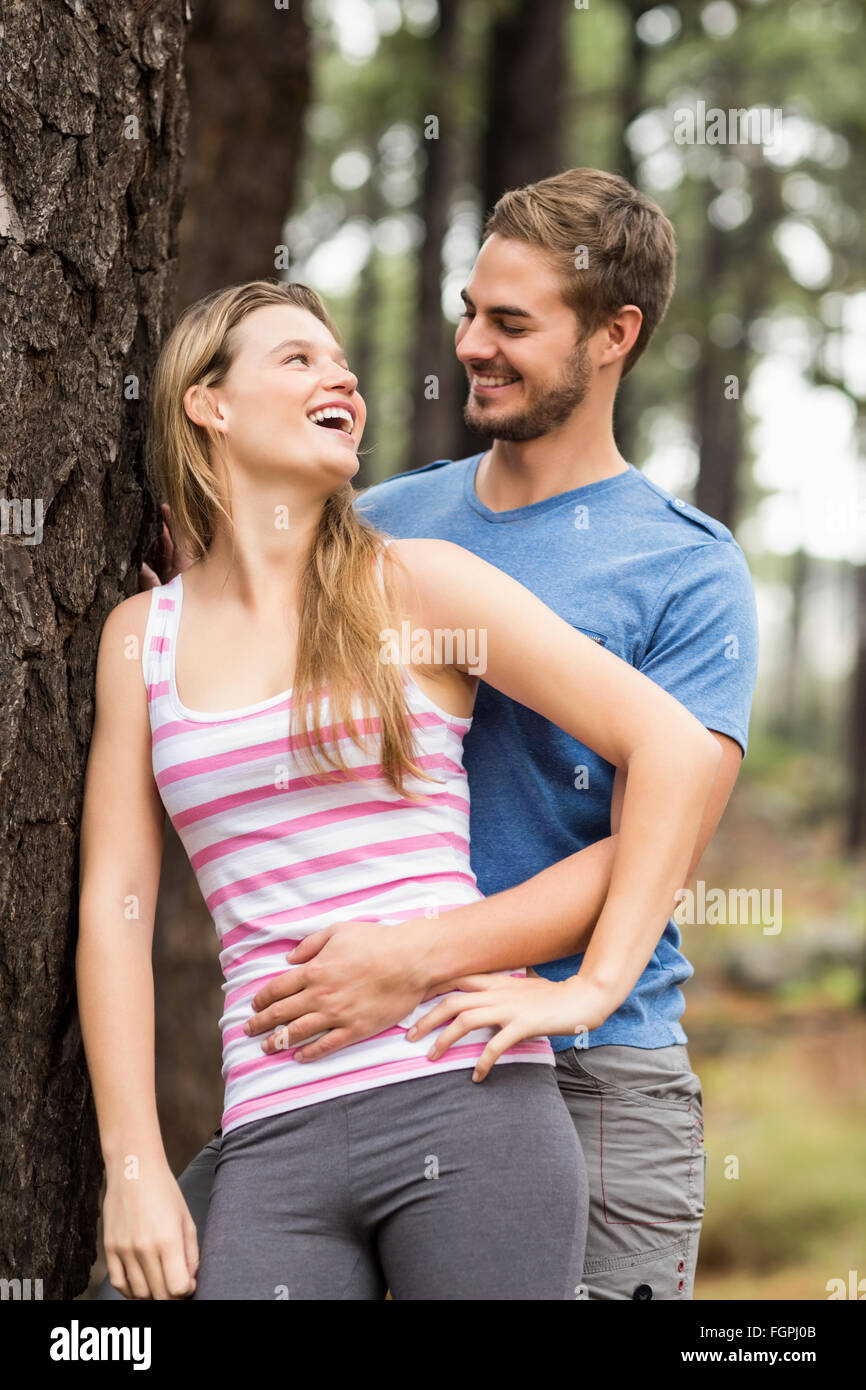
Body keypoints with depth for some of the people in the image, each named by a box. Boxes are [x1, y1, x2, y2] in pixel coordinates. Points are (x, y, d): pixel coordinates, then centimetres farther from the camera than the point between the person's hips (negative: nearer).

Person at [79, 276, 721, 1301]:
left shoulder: (418, 584, 5)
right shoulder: (142, 635, 13)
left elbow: (678, 745, 1)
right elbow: (114, 910, 11)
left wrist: (594, 986, -4)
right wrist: (134, 1166, 4)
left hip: (467, 1104, -2)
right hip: (275, 1141, 2)